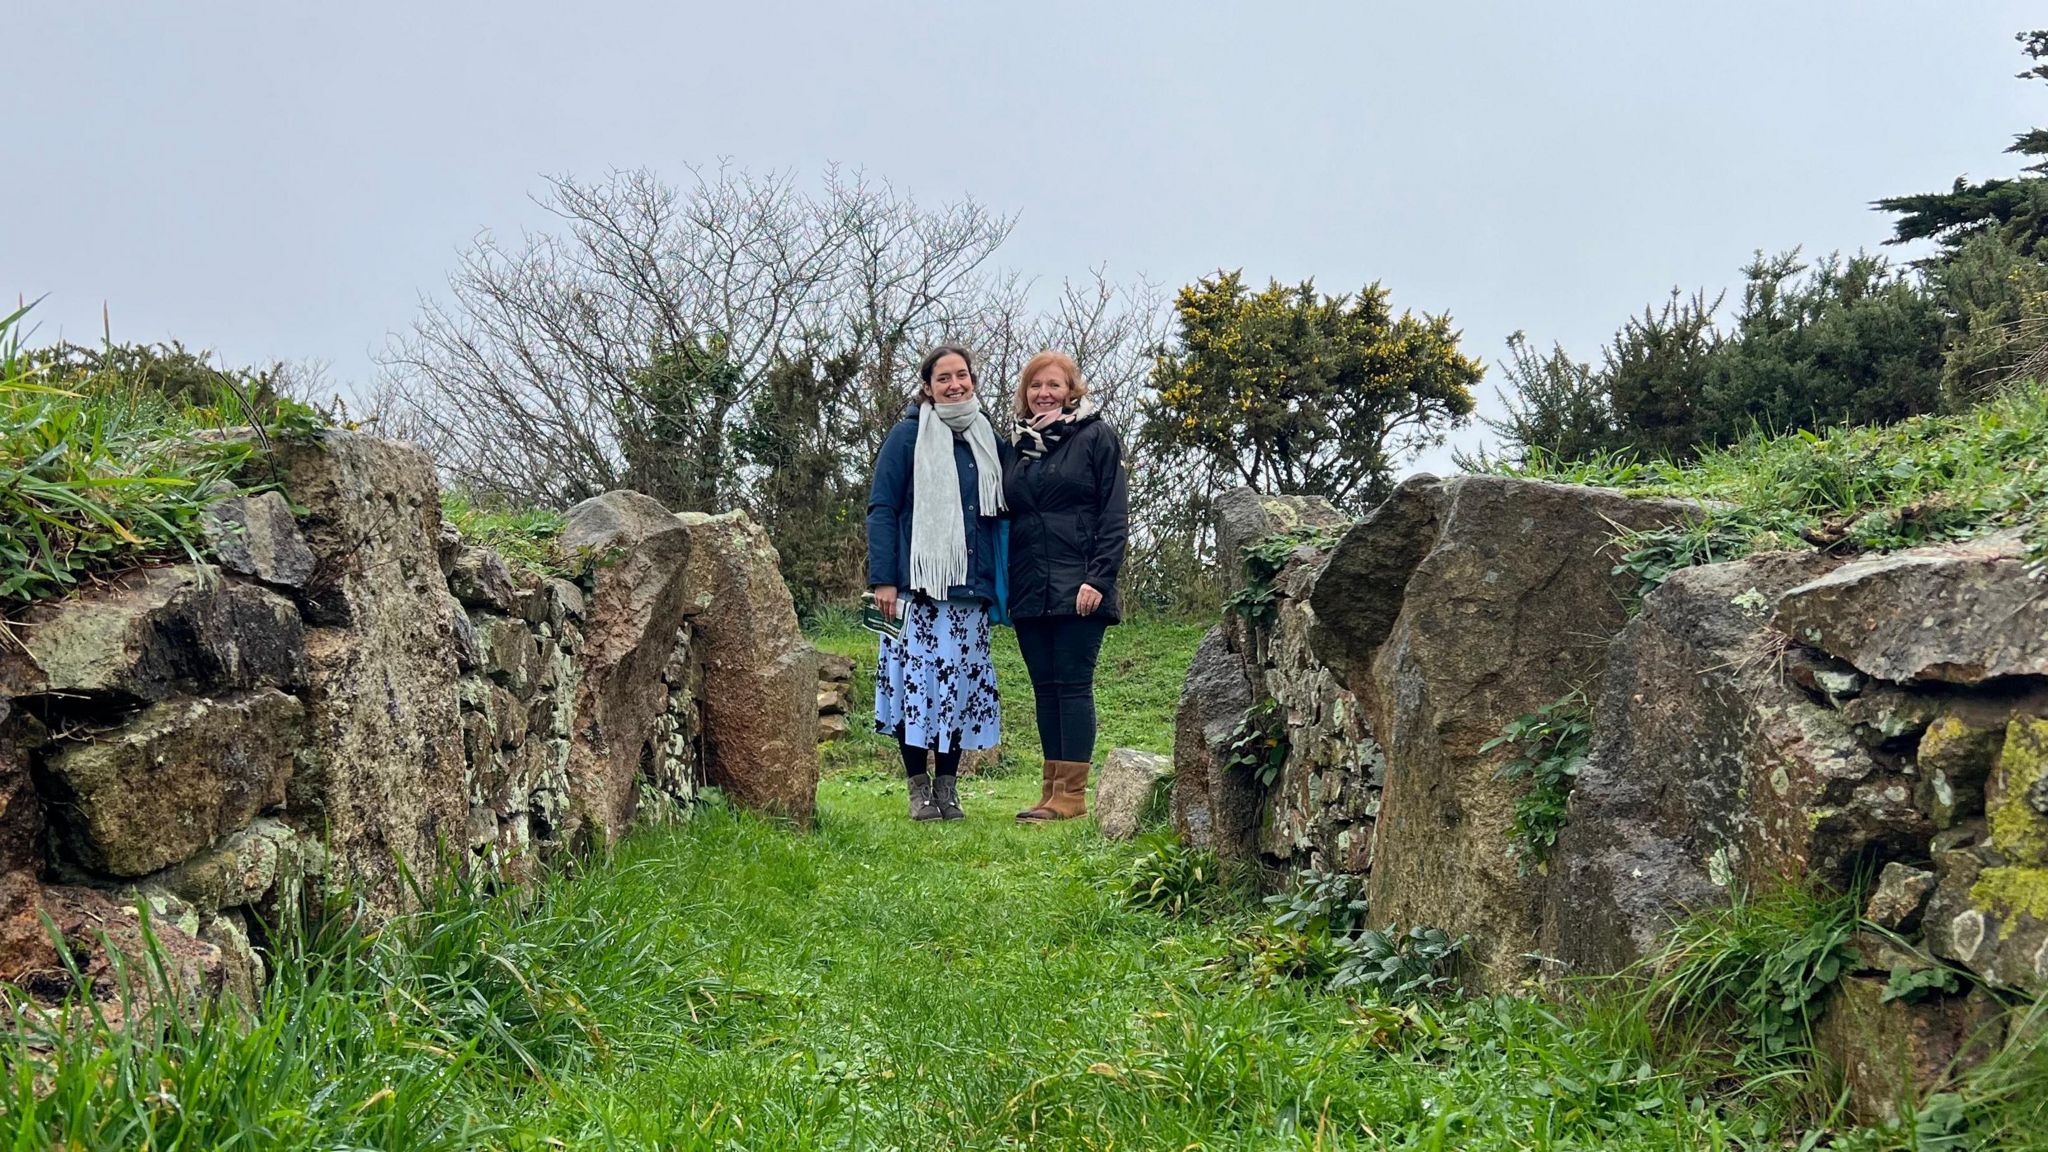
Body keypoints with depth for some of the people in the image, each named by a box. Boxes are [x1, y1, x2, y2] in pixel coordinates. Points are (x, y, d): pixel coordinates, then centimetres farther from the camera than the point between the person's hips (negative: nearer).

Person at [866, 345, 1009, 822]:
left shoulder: (989, 440, 14)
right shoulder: (908, 435, 1)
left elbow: (1002, 509, 22)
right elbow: (882, 509, -3)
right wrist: (883, 579, -10)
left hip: (971, 587, 4)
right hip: (919, 585, -4)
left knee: (962, 683, 5)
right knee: (917, 680, -5)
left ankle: (948, 786, 14)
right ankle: (919, 787, 6)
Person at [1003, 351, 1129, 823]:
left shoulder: (1096, 437, 1)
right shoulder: (1020, 445, 17)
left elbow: (1114, 514, -5)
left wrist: (1098, 579, -14)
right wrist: (1003, 583, 12)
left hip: (1077, 589, -6)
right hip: (1029, 590, 6)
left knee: (1073, 684, -5)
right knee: (1045, 688, 8)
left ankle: (1072, 793, -2)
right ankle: (1052, 790, 13)